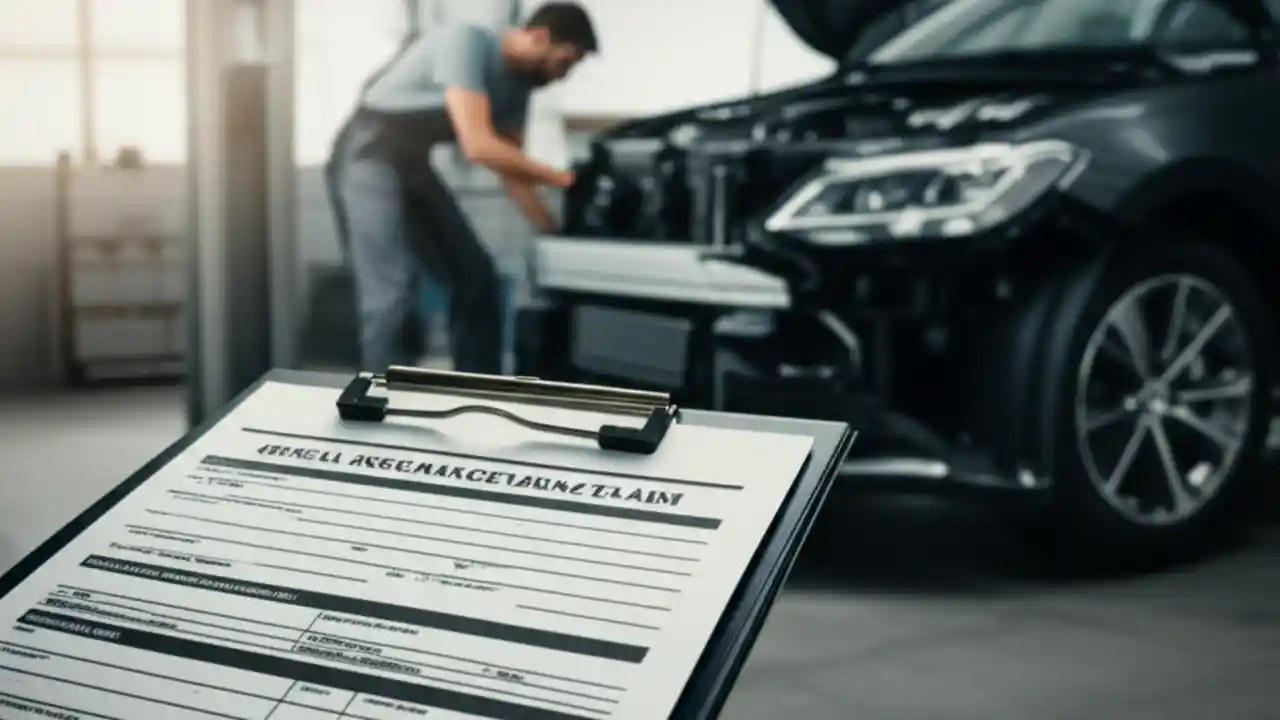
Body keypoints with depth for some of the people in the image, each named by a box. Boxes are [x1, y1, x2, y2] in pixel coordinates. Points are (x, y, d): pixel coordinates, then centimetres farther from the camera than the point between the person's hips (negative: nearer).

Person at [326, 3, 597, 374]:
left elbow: (510, 164, 10)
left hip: (412, 167, 9)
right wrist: (557, 177, -21)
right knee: (392, 297, -17)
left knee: (474, 277, 10)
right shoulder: (466, 43, -22)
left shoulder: (516, 80, 5)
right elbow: (478, 146, -30)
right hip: (369, 162, -9)